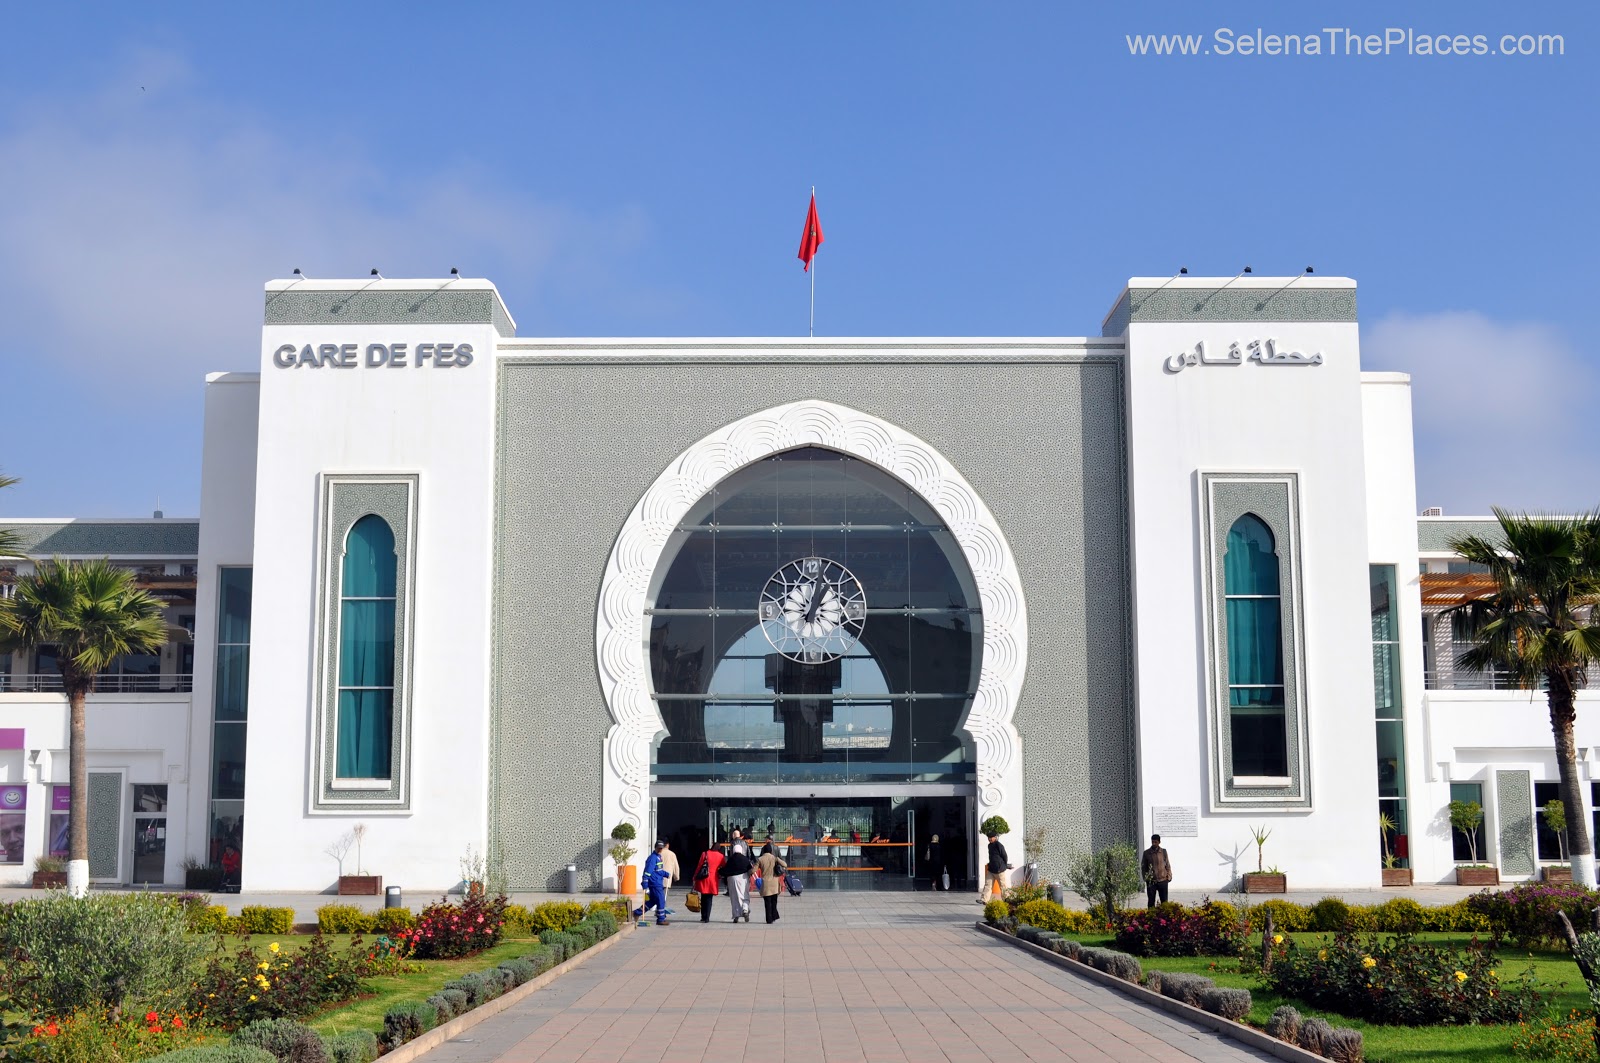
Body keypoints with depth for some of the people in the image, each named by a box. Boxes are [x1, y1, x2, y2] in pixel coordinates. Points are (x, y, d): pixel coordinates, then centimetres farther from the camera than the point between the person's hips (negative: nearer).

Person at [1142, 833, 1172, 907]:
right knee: (1151, 901, 3)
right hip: (1151, 881, -1)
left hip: (1163, 880, 1)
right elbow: (1143, 867, 4)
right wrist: (1145, 877, -8)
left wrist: (1169, 876, 0)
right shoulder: (1146, 853, 1)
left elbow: (1167, 865, 9)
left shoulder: (1163, 852, 5)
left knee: (1164, 901, 5)